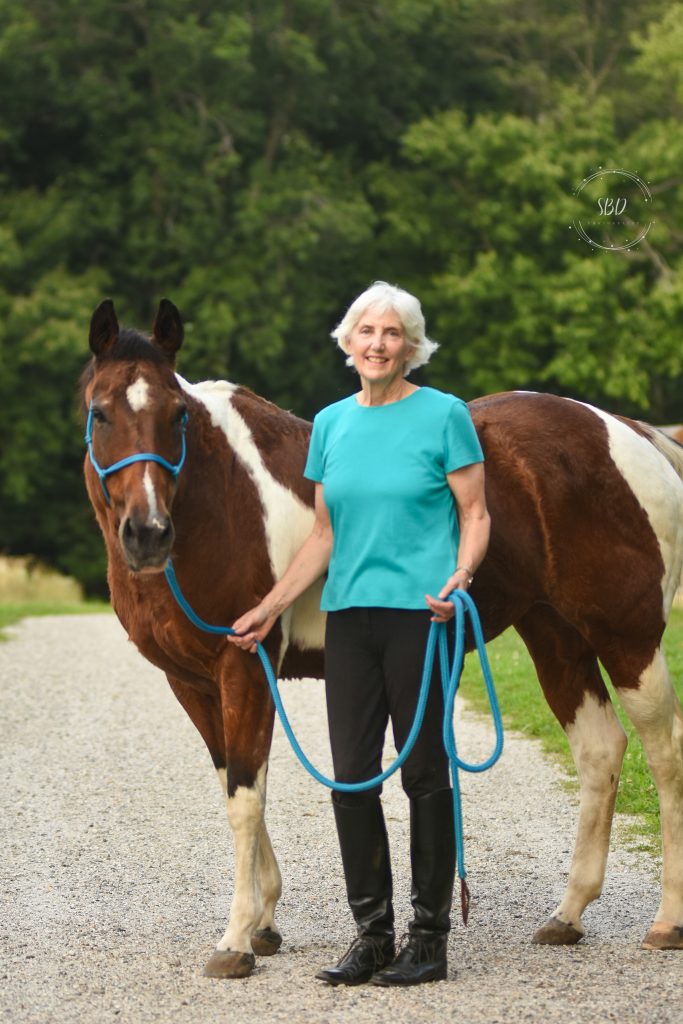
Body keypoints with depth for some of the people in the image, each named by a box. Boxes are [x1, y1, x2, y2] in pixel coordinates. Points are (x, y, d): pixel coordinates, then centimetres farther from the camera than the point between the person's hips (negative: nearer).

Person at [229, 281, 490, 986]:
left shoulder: (444, 415, -2)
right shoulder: (331, 424, 13)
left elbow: (475, 515, -3)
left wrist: (459, 577, -21)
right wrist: (270, 609, 12)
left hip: (421, 612, -5)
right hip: (349, 612, 5)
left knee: (424, 774, -1)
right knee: (351, 776, 4)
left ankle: (429, 937, 7)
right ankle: (372, 934, 13)